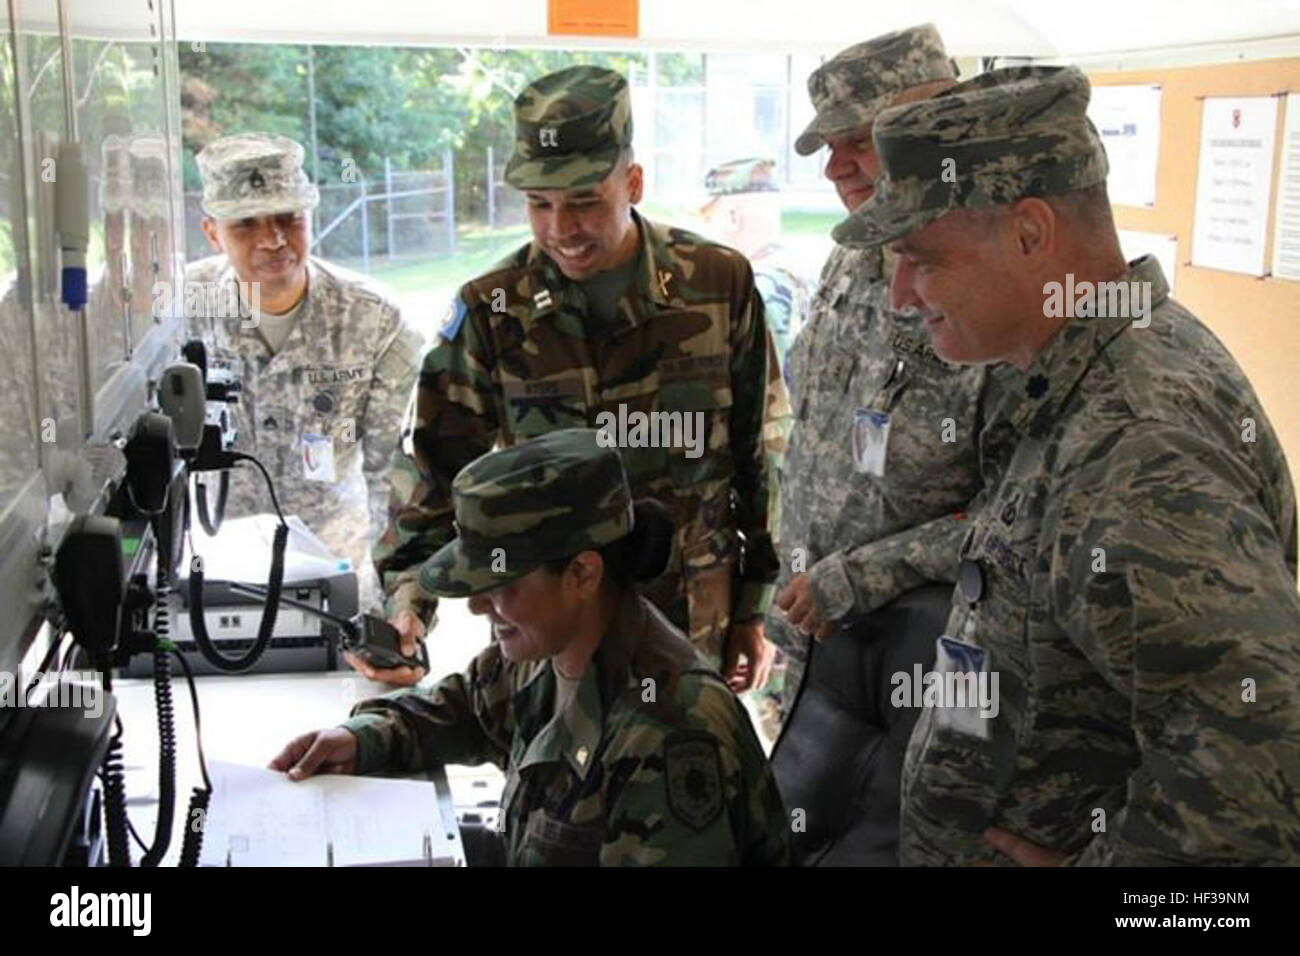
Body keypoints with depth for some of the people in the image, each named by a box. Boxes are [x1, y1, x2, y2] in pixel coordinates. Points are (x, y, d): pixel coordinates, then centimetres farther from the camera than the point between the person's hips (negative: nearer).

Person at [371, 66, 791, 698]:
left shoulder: (719, 284, -5)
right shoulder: (492, 311, -6)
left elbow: (762, 451, 3)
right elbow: (434, 470, -4)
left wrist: (755, 608, 5)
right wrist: (406, 604, -19)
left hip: (696, 629, 1)